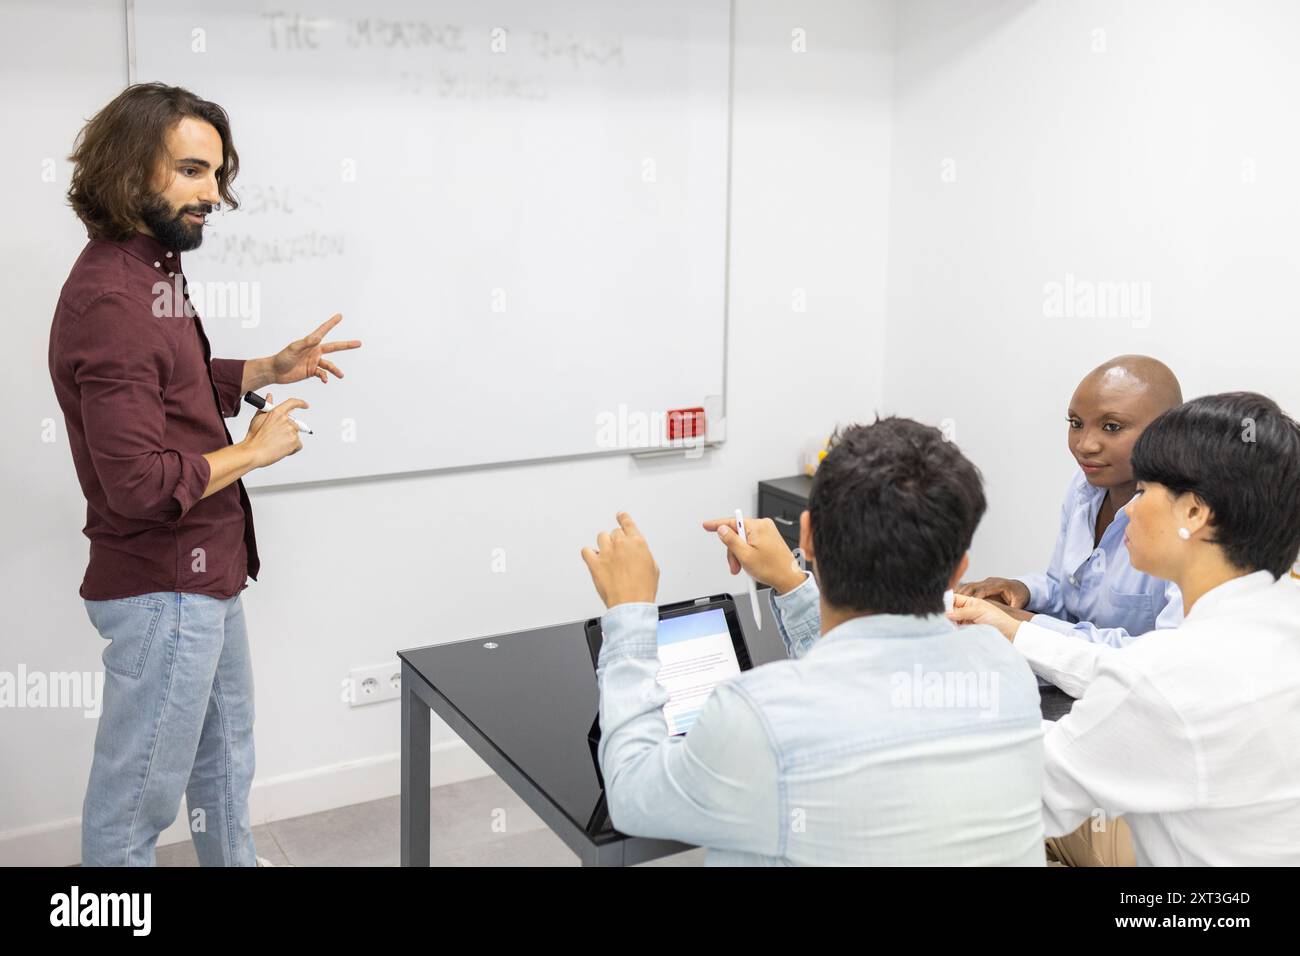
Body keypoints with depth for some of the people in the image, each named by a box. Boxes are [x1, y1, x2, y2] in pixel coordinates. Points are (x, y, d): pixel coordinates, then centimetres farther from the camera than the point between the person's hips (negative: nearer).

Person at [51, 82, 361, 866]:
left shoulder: (152, 270, 6)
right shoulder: (110, 300, -25)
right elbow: (141, 483, -28)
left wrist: (269, 370, 9)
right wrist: (252, 451, -16)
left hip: (205, 573, 10)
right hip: (163, 589, -10)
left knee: (226, 753, 26)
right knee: (139, 796, 6)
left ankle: (236, 860, 45)